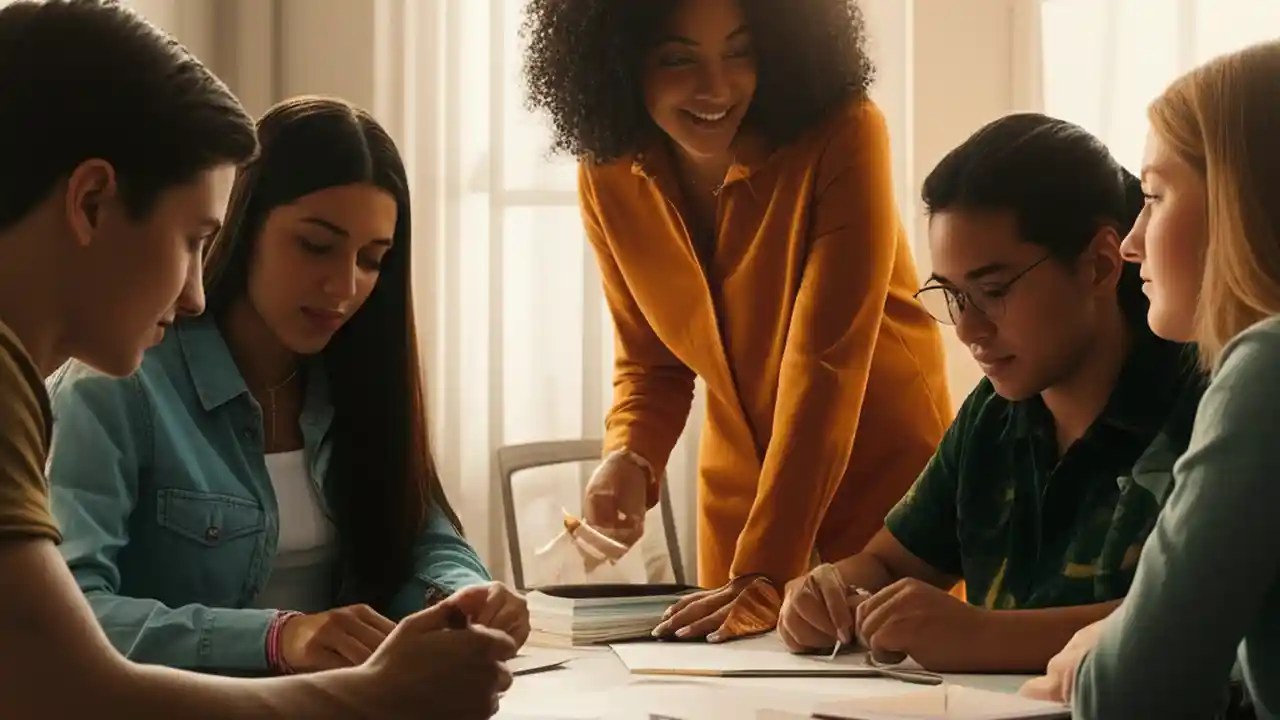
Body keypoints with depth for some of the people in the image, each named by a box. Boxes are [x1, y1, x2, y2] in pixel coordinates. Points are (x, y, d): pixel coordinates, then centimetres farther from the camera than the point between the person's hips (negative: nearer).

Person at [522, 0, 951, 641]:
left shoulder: (843, 139, -24)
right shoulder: (608, 178, -9)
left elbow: (824, 365, -28)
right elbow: (651, 362, 2)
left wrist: (764, 576, -34)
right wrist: (629, 458, -20)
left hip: (888, 492, -4)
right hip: (738, 503, 4)